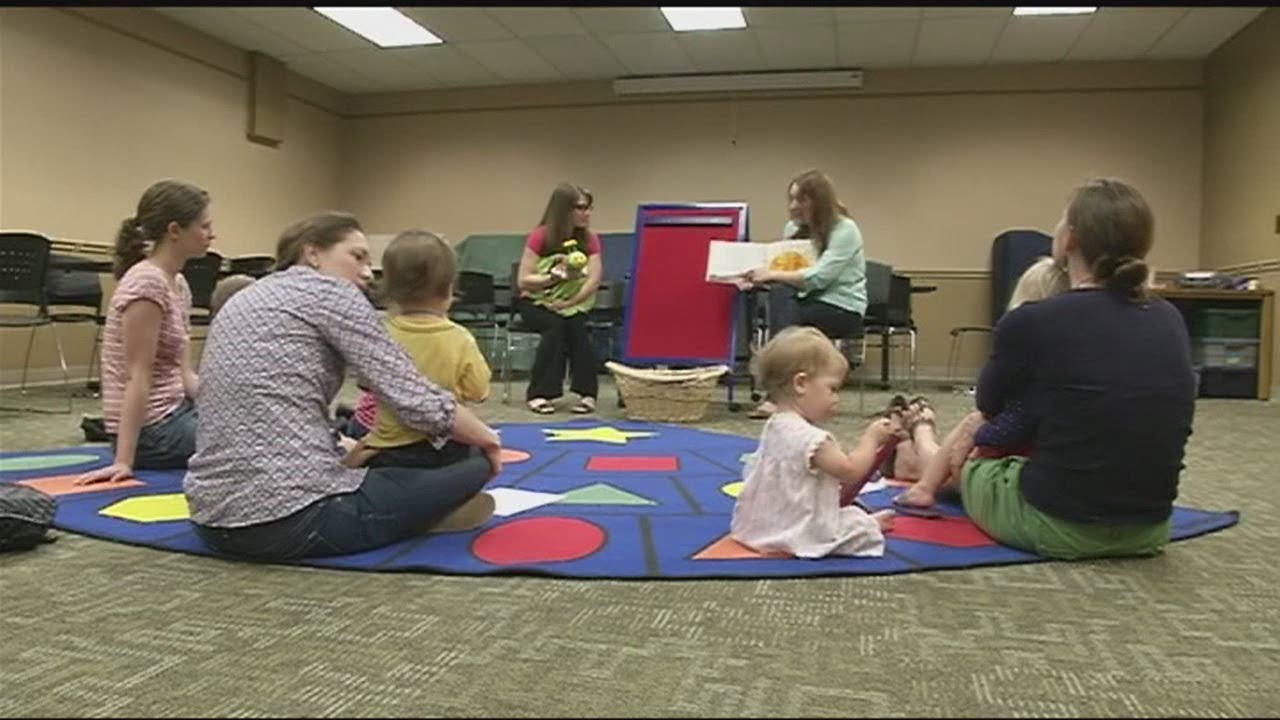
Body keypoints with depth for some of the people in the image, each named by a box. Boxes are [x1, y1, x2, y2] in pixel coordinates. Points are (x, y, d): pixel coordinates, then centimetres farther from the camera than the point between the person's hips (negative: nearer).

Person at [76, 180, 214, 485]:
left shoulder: (178, 284, 10)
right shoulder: (147, 283, -18)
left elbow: (183, 373, 9)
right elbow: (138, 377, -22)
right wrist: (124, 460, -23)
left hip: (175, 413, 9)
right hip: (152, 430, -9)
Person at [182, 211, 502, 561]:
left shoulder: (242, 301, 21)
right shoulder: (329, 293, -3)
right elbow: (419, 403, -9)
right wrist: (487, 439, 8)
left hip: (214, 519, 9)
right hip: (294, 517, -9)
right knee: (476, 464, 1)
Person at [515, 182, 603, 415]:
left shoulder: (590, 239, -3)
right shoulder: (540, 236, -11)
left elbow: (594, 280, -14)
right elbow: (523, 281, -15)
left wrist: (568, 303, -28)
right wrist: (555, 276, -30)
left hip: (572, 304, 2)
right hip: (536, 303, -2)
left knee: (576, 324, -31)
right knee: (555, 325, -33)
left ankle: (586, 392, -27)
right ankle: (539, 393, -28)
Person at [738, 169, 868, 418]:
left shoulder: (845, 230, -10)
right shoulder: (793, 228, 11)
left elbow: (818, 277, -22)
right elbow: (784, 272, 7)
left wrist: (773, 275, -25)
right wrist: (757, 279, -14)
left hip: (843, 308, -5)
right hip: (809, 300, 5)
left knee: (787, 320, -30)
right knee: (780, 297, -29)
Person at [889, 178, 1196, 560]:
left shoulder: (1030, 324, -15)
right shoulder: (1170, 321, 1)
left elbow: (987, 413, 4)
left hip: (1058, 528, -5)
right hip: (1149, 530, 5)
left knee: (967, 465, 27)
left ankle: (926, 460, 60)